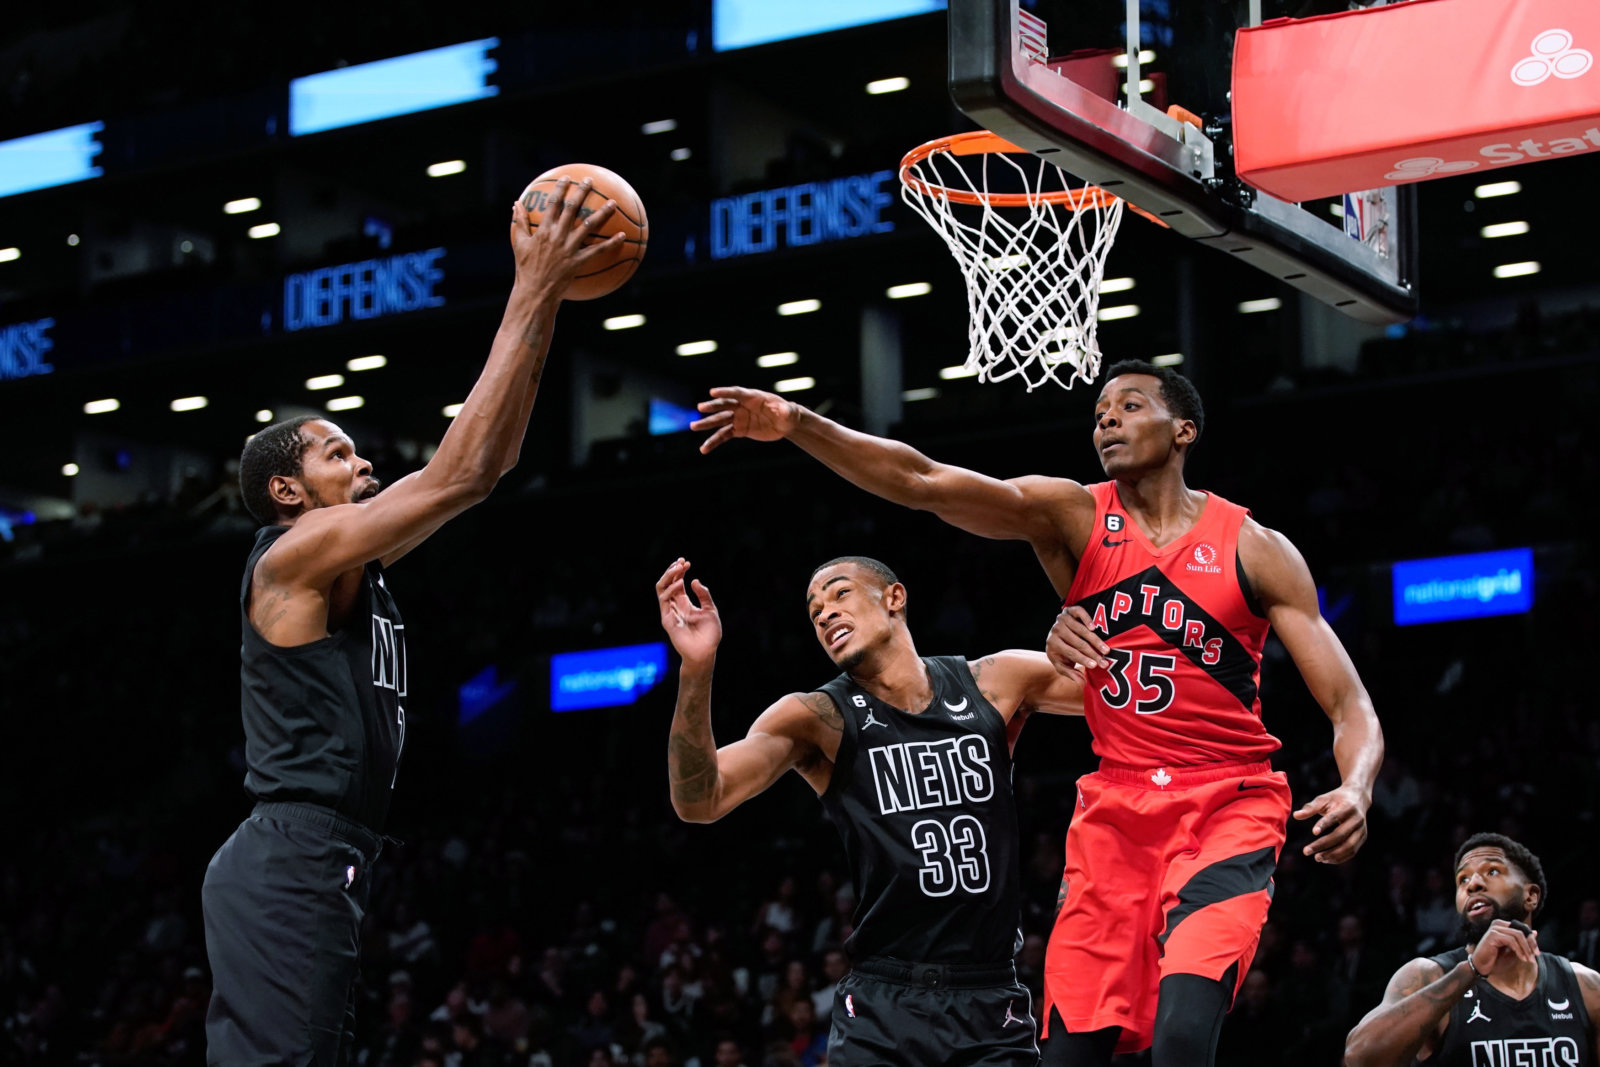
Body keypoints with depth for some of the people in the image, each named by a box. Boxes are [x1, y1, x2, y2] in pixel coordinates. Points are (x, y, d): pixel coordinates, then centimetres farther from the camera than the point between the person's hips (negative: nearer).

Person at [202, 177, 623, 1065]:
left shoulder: (354, 561, 20)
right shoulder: (298, 552, -7)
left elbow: (488, 461, 18)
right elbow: (458, 473, -15)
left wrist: (540, 300, 12)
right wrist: (532, 295, -12)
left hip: (322, 872, 10)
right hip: (289, 867, -10)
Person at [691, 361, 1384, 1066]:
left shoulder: (1255, 550, -1)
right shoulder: (1073, 518, 2)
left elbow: (1351, 707, -3)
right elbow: (921, 482, -12)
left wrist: (1354, 792, -25)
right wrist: (800, 425, -26)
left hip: (1227, 810, -3)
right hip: (1115, 808, 3)